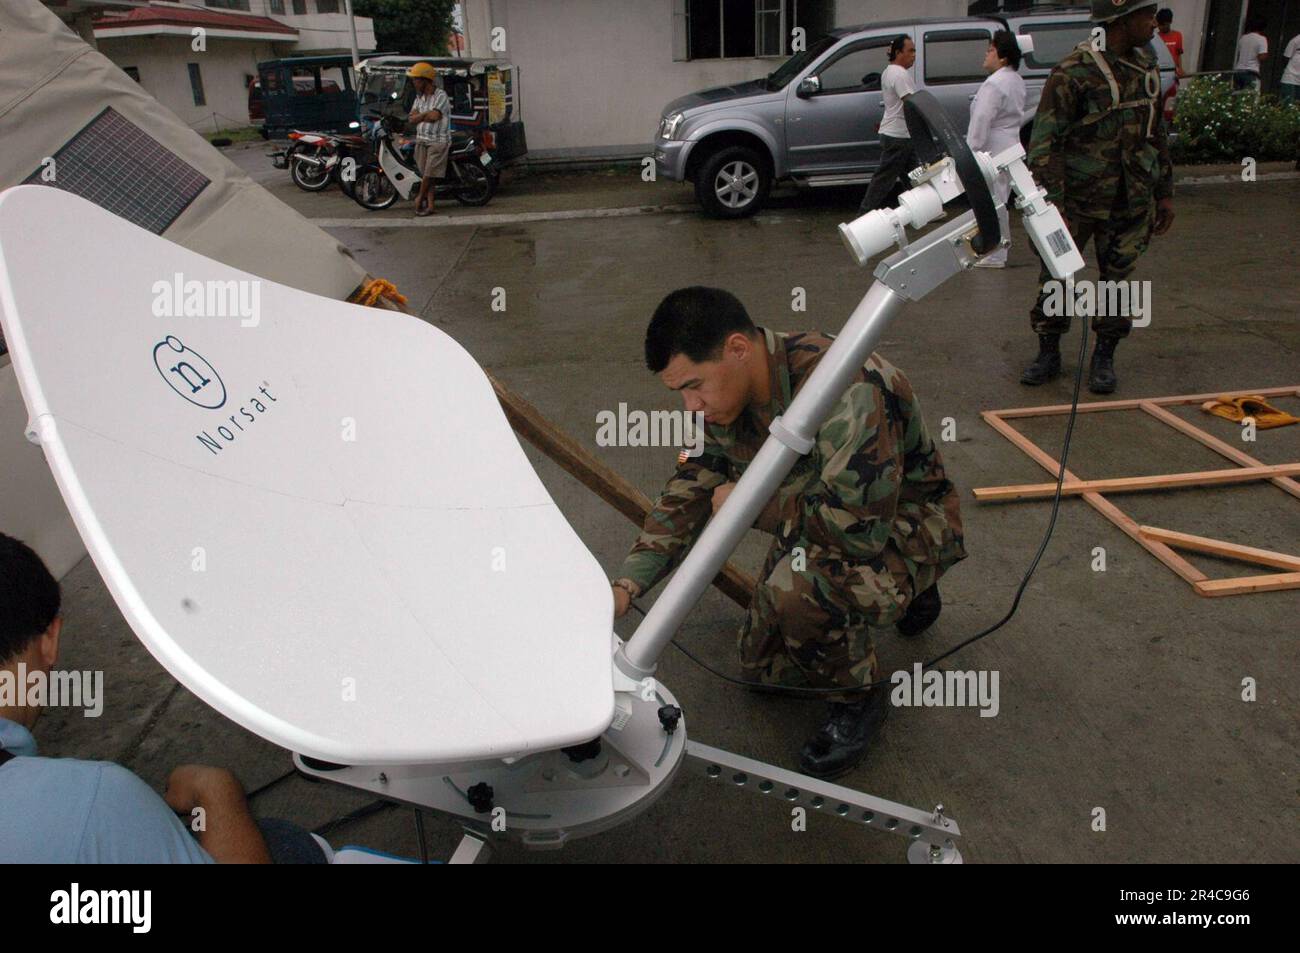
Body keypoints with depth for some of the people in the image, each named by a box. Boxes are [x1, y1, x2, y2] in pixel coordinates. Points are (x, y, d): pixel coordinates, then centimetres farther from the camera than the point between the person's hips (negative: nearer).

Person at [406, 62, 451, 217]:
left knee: (429, 174, -6)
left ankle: (420, 198, 12)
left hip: (438, 141, -6)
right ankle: (430, 205, 4)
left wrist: (420, 115, -6)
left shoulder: (441, 96, -9)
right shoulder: (419, 96, 13)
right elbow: (412, 118, 4)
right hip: (421, 140, 6)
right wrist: (427, 115, -14)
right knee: (426, 174, 2)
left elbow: (434, 115, -23)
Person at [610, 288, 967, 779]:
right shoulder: (730, 390, -10)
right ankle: (902, 594, 31)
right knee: (764, 669, 15)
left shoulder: (846, 390, -37)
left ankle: (858, 699, -5)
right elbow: (693, 487, -3)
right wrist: (627, 584, -15)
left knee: (795, 590, -37)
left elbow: (859, 526, -40)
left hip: (904, 523, -8)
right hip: (821, 520, 8)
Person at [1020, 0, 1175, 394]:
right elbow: (1043, 144, -16)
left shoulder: (1147, 66, 9)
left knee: (1118, 279, 8)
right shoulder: (1073, 72, -13)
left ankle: (1104, 360, 20)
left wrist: (1165, 193, 17)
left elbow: (1158, 133, 18)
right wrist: (1052, 206, -21)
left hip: (1132, 202, 5)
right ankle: (1048, 354, 20)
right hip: (1077, 199, -5)